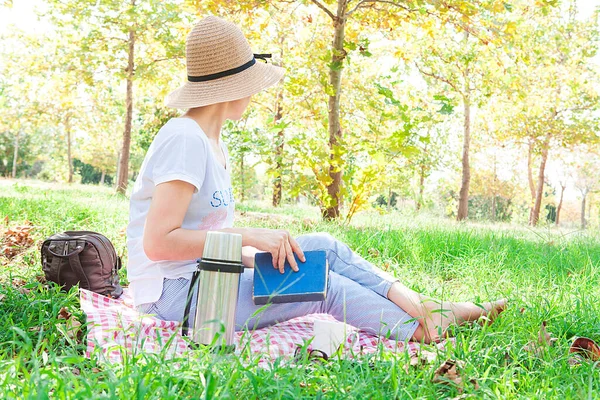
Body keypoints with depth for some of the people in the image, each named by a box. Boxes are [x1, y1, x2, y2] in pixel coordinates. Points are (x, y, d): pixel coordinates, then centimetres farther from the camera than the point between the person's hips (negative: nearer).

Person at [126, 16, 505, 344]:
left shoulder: (214, 146, 13)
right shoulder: (185, 140, -17)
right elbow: (157, 242, -24)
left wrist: (259, 256, -1)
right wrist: (249, 236, -23)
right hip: (173, 292, -9)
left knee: (324, 246, -1)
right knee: (324, 284, -13)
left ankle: (425, 307, -3)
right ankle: (422, 330, 0)